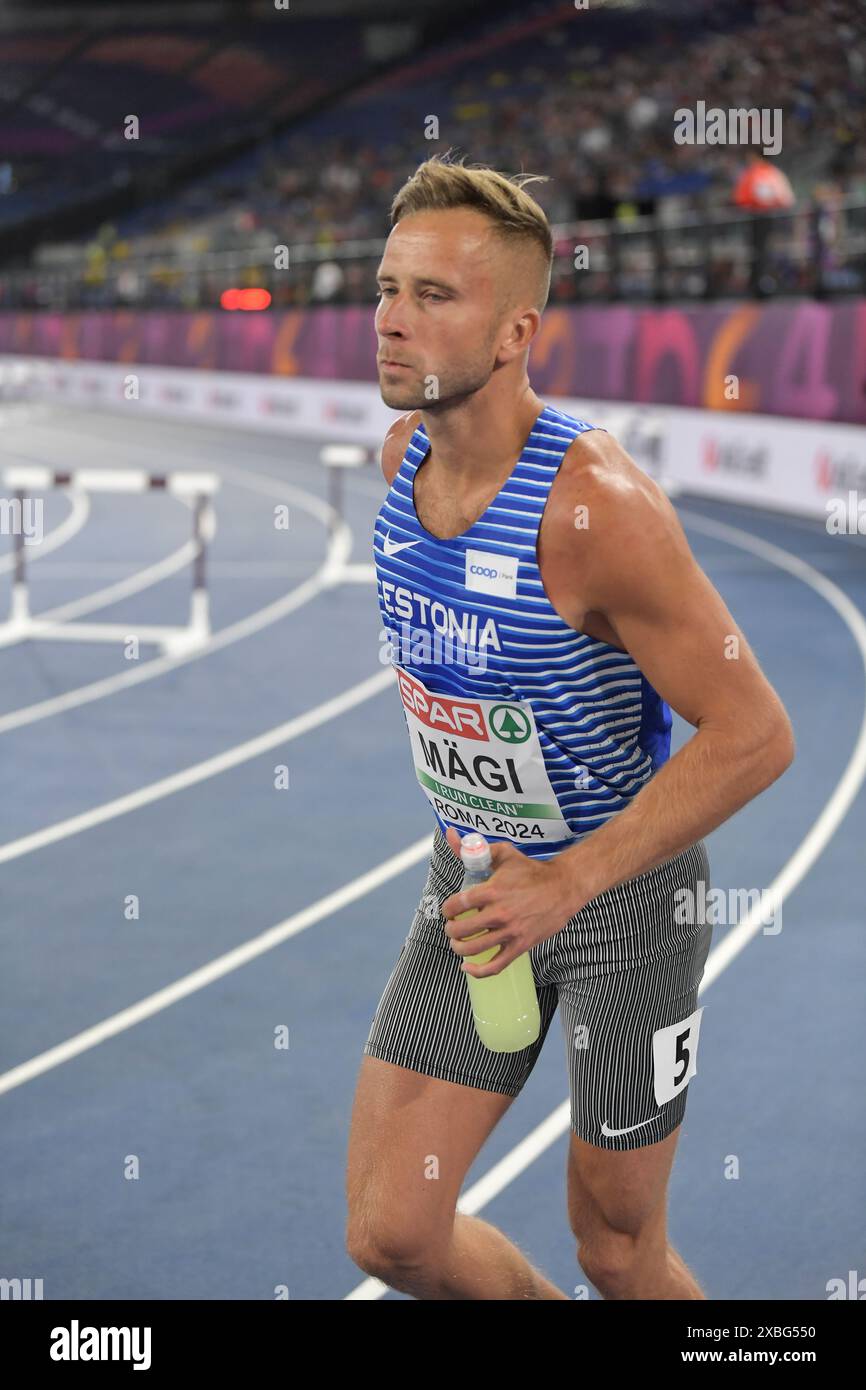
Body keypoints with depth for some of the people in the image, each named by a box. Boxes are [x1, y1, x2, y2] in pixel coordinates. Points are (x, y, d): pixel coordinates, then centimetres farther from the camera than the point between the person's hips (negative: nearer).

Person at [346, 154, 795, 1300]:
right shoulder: (403, 455, -4)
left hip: (627, 893, -6)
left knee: (618, 1249, 9)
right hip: (474, 878, 6)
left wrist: (571, 881, -30)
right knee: (390, 1234, 3)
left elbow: (754, 736, -26)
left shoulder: (595, 504, -27)